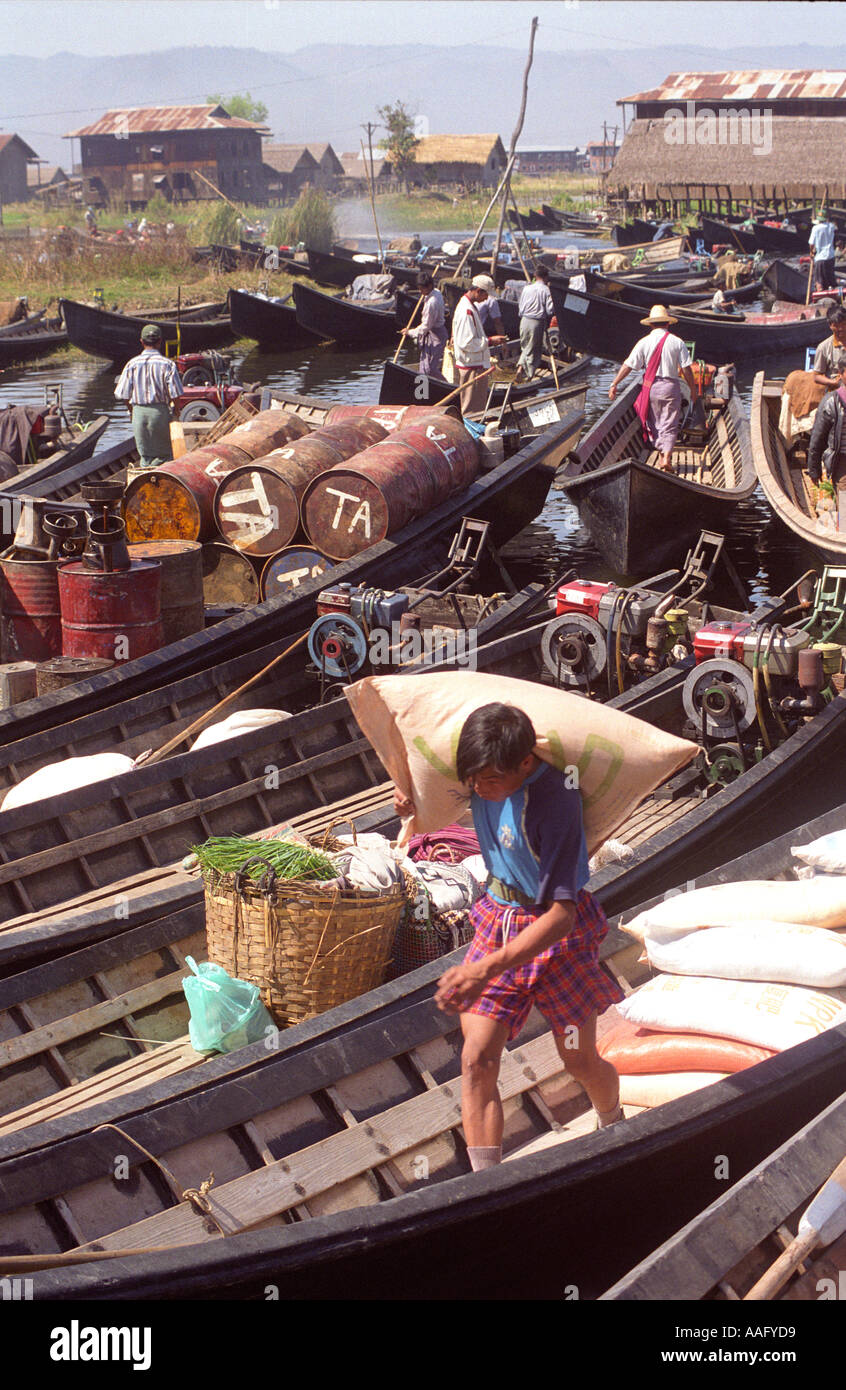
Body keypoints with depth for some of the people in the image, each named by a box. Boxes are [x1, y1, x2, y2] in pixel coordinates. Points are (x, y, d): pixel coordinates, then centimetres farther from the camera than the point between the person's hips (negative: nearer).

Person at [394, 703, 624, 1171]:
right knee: (477, 1060, -7)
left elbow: (561, 913, -32)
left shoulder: (554, 803, -31)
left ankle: (613, 1128, 45)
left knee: (581, 1064, 12)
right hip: (498, 920, 5)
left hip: (554, 931, -5)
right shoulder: (485, 776, -11)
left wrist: (486, 970, -38)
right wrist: (412, 797, -7)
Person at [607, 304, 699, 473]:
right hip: (671, 386, 0)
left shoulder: (644, 342, -2)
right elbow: (686, 369, -3)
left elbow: (628, 365, -4)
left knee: (655, 423, 14)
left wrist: (614, 384, 1)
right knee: (670, 425, 2)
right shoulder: (677, 342, -2)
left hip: (651, 386, 0)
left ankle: (663, 455, 16)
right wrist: (693, 389, 8)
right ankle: (667, 458, -12)